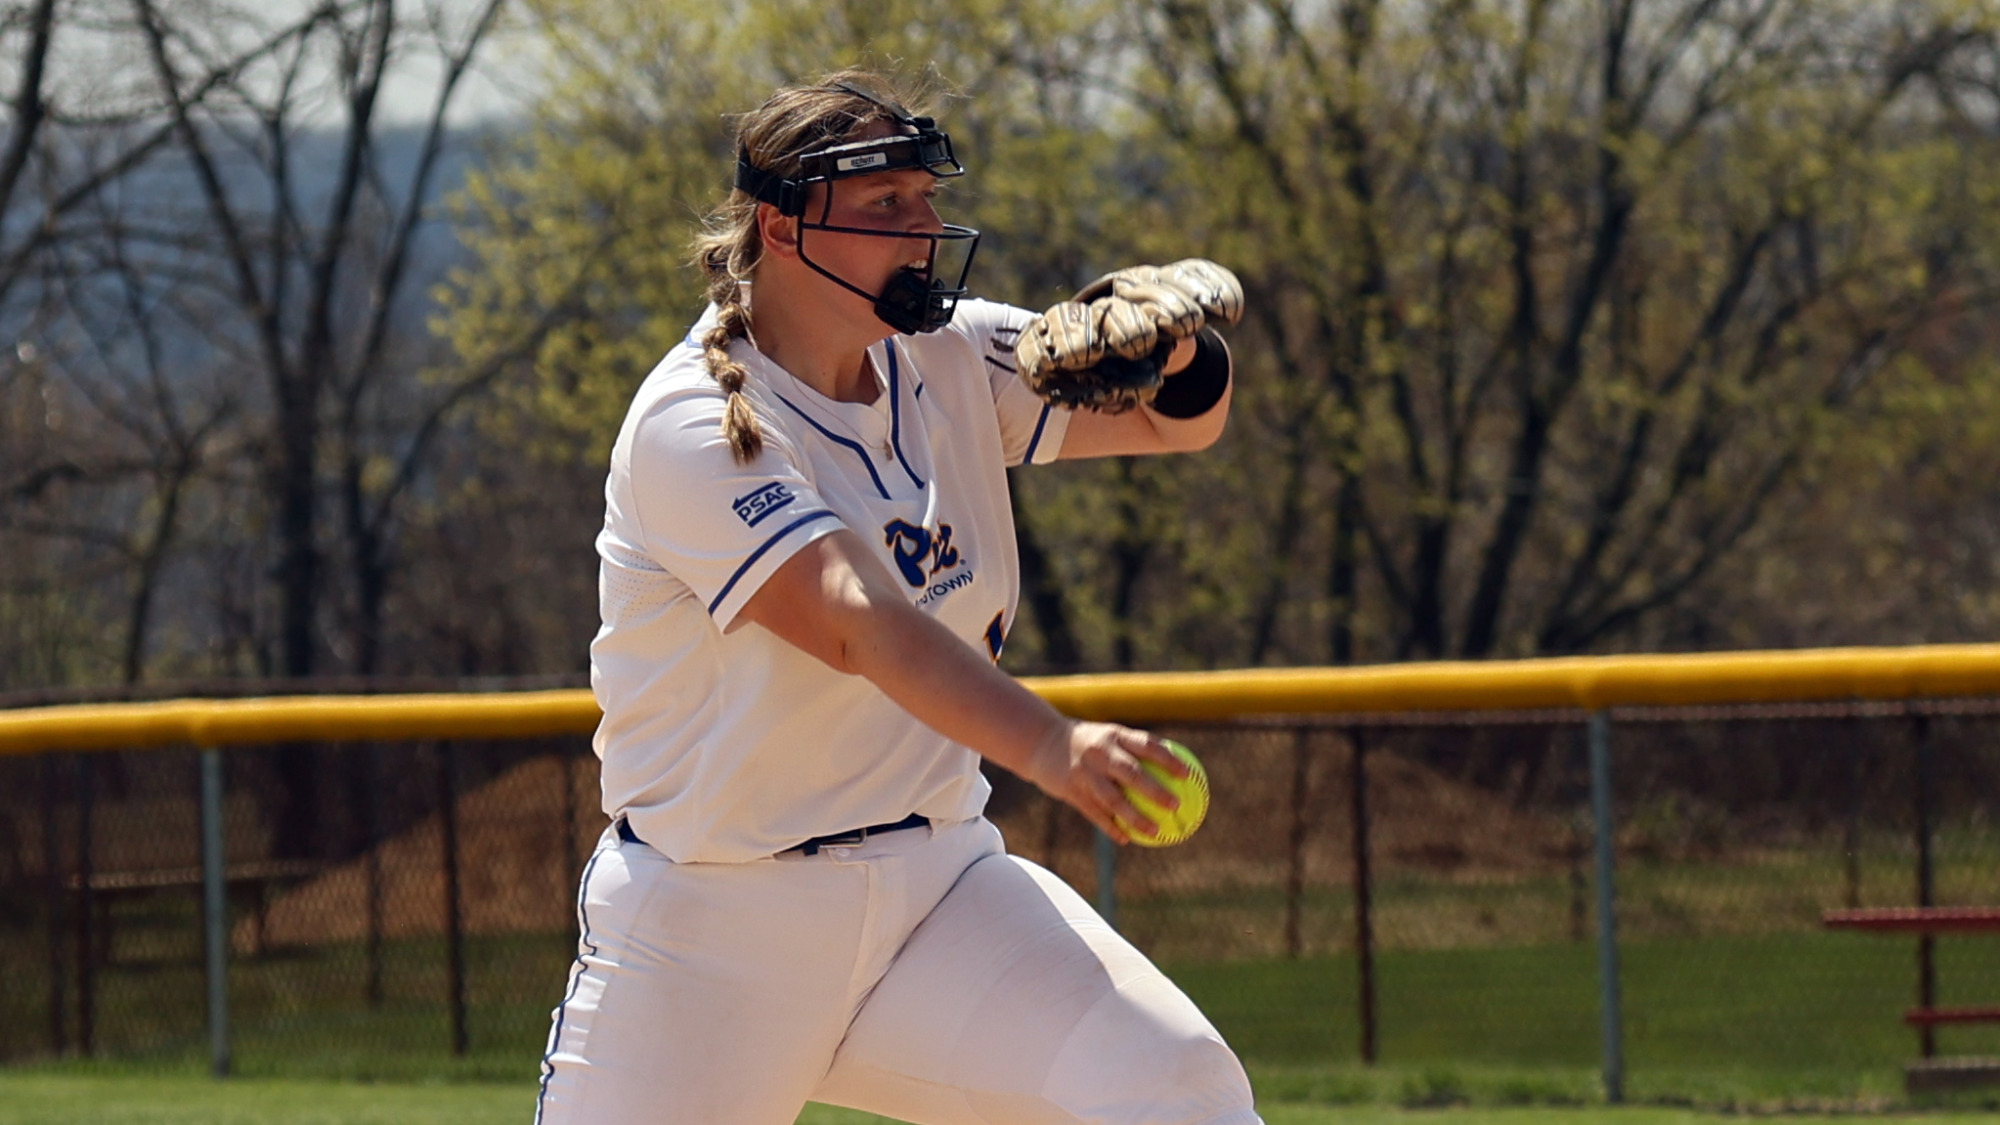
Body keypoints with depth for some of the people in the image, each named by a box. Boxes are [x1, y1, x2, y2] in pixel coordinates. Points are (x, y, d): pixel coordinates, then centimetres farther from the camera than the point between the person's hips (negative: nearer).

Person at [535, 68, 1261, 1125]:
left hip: (939, 884, 5)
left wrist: (1176, 346, -17)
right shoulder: (692, 429, -17)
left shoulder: (949, 359, 4)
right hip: (711, 925, -5)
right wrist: (1050, 746, -47)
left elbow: (1183, 418, 8)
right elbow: (858, 622, -32)